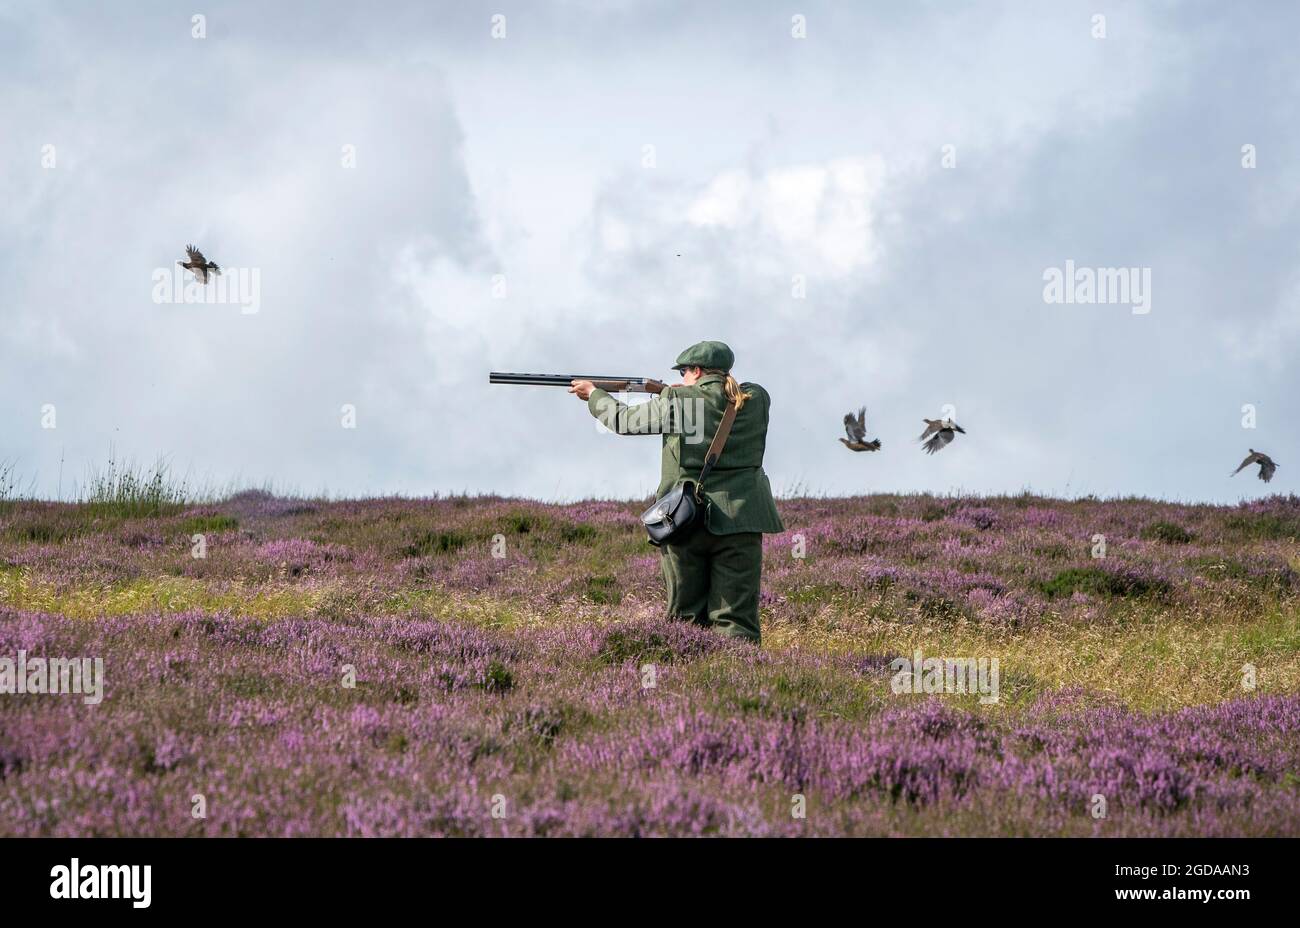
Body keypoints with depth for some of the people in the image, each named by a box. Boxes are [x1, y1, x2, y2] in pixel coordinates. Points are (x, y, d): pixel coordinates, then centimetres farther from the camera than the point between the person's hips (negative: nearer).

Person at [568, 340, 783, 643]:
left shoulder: (677, 403, -3)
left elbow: (623, 420, 11)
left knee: (687, 618, 9)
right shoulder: (756, 400, 5)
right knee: (736, 620, -3)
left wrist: (594, 394, 29)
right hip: (738, 519, 1)